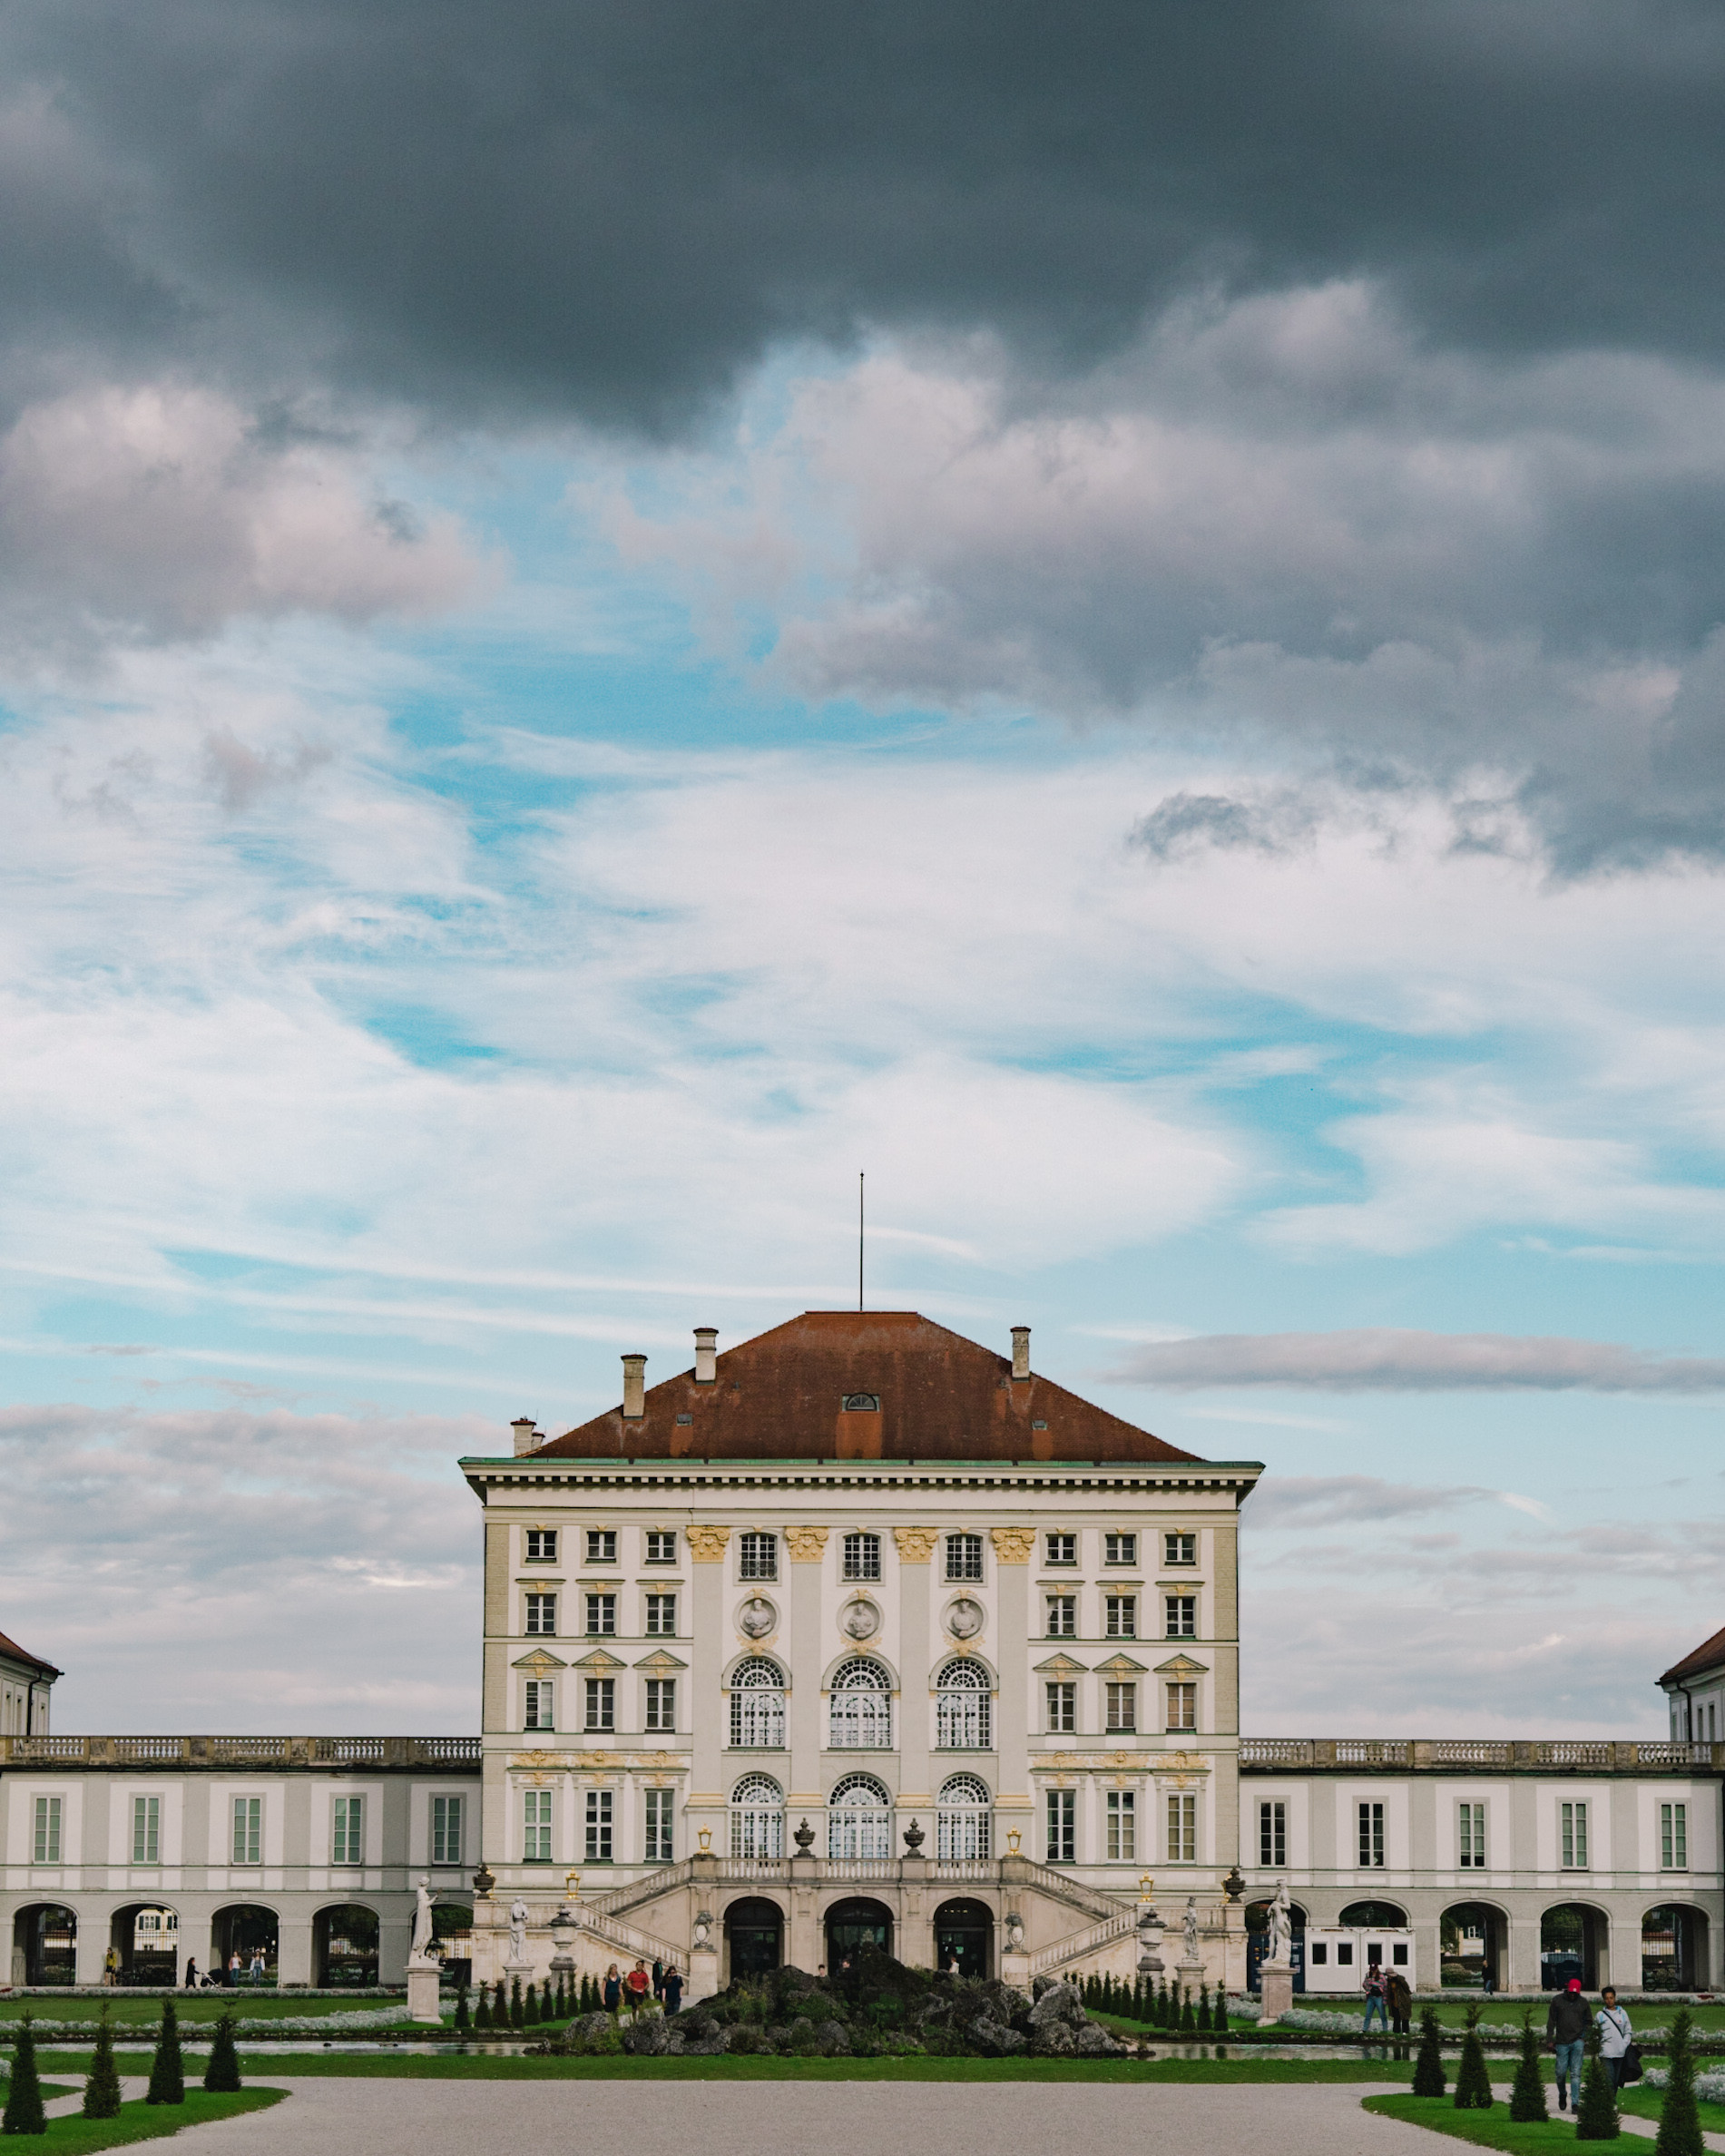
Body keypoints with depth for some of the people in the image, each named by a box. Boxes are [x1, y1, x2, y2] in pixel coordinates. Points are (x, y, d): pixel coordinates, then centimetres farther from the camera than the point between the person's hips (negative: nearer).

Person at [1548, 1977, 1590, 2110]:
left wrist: (1586, 2039, 3)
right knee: (1561, 2072, 3)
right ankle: (1562, 2094, 31)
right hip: (1562, 2043, 0)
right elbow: (1551, 2021, 6)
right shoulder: (1557, 2001, 4)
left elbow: (1588, 2023, 14)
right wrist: (1550, 2040, 1)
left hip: (1578, 2041, 0)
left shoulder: (1583, 2003, 7)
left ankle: (1575, 2102, -8)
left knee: (1576, 2073, -7)